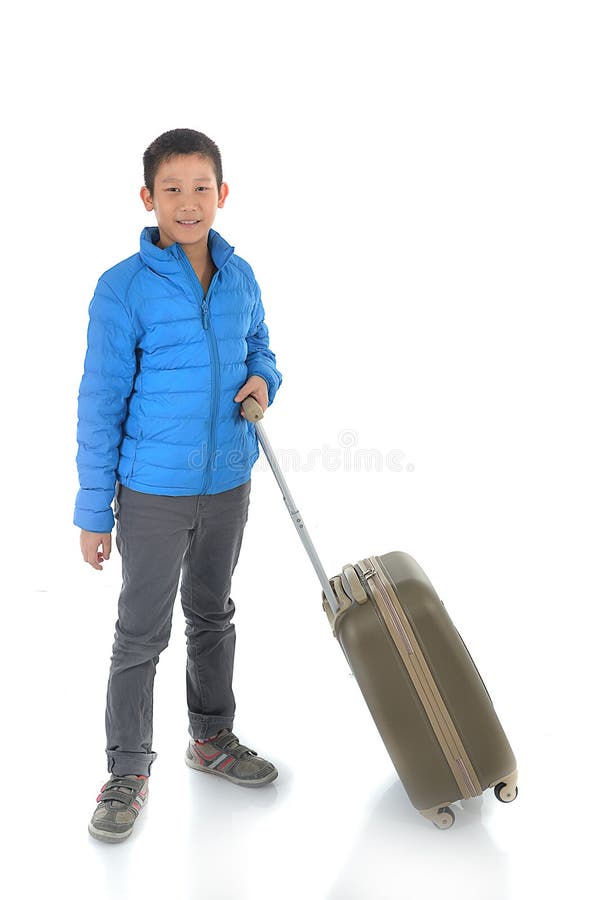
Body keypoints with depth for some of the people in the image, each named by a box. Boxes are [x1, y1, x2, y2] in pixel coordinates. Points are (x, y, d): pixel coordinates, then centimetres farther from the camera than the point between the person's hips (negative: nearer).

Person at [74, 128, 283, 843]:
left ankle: (211, 738, 41)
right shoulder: (123, 289, -15)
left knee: (213, 617, 21)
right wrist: (94, 511, -9)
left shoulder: (240, 277, 0)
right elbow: (100, 405, -12)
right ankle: (128, 772, 26)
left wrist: (262, 379, -8)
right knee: (141, 636, 7)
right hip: (154, 493, -5)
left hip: (228, 484, 5)